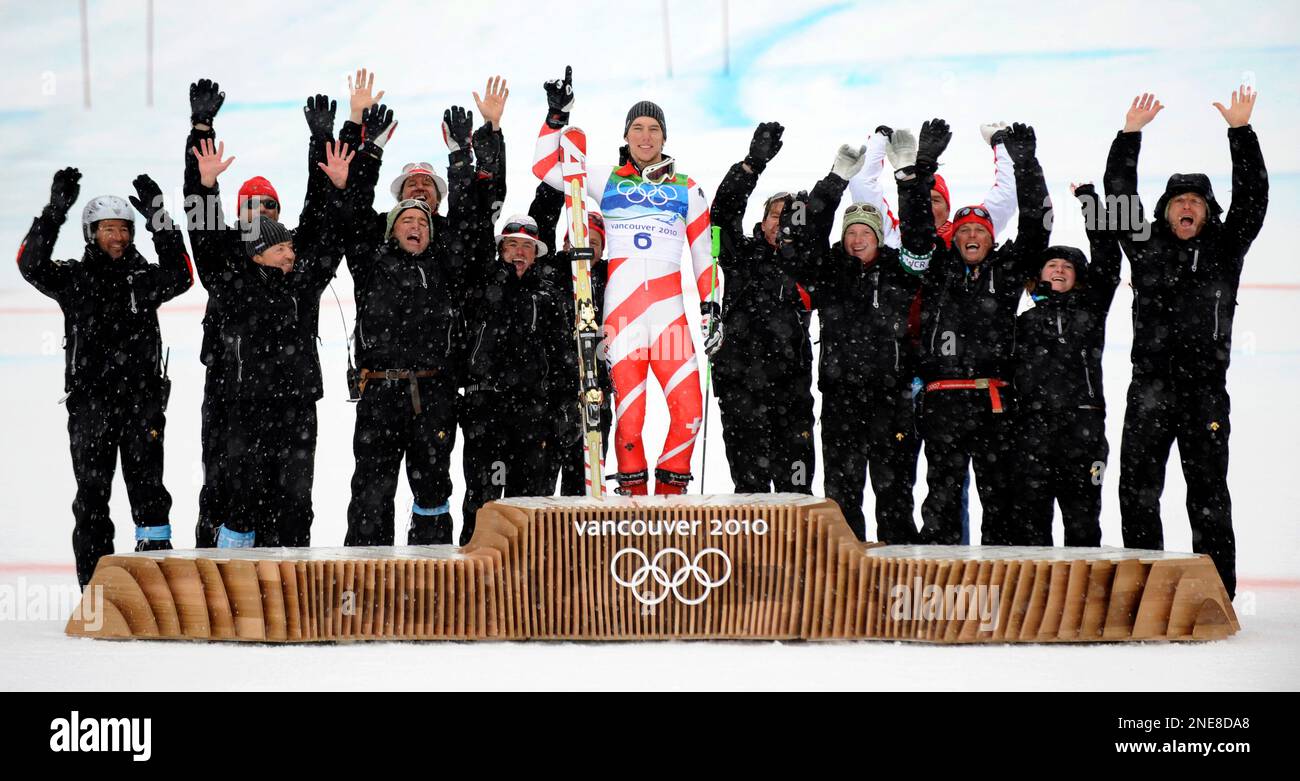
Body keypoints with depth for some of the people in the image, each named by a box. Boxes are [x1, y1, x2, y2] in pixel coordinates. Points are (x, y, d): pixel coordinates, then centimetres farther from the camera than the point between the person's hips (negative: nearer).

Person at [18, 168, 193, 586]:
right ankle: (94, 576, 11)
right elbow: (32, 265, -10)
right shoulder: (73, 278, 7)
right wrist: (56, 210, -19)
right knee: (91, 492, 4)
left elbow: (179, 277, -11)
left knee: (146, 481, -6)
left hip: (142, 396, 0)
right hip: (90, 399, 0)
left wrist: (158, 219, -18)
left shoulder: (144, 277, 9)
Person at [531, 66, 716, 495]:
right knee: (628, 416, -5)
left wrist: (711, 305, 10)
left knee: (689, 411, -9)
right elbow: (544, 167, 8)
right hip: (621, 311, -1)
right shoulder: (606, 180, 11)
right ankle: (633, 491, 9)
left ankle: (670, 488, 8)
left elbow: (703, 251, 15)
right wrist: (557, 117, 0)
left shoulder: (686, 189, 13)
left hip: (670, 311, 1)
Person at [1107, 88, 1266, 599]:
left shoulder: (1224, 249, 10)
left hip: (1206, 389, -1)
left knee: (1208, 490, 3)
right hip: (1150, 388, 1)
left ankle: (1217, 590, 7)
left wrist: (1241, 131, -6)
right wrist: (1129, 135, -2)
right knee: (1138, 488, 1)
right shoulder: (1147, 247, 11)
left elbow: (1252, 196, 1)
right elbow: (1120, 194, 6)